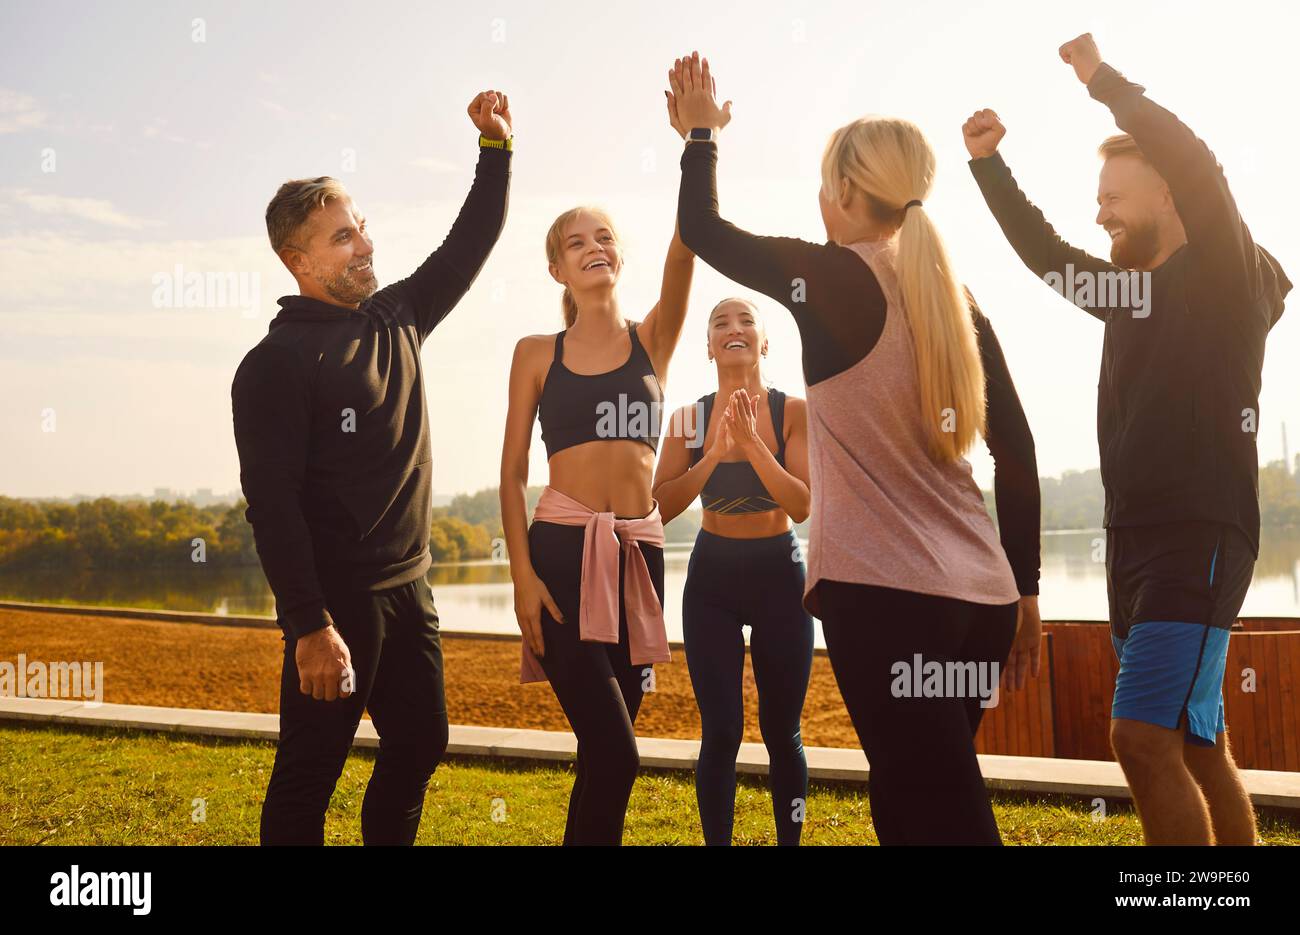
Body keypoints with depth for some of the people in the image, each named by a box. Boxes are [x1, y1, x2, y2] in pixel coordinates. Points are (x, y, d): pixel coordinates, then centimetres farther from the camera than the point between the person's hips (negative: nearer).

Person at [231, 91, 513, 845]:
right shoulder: (277, 363, -11)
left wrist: (497, 147, 11)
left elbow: (470, 243, 21)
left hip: (409, 590, 8)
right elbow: (272, 504, -17)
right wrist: (310, 626, -22)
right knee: (310, 773, 0)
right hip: (335, 598, -7)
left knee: (419, 747, 14)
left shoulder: (397, 320, 11)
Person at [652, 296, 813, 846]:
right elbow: (661, 506, -9)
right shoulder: (688, 419, -2)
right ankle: (716, 841, 8)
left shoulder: (793, 412, -6)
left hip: (779, 574, 0)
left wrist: (751, 442, -23)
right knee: (721, 731, -3)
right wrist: (714, 453, -20)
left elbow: (802, 506, -14)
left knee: (781, 730, 6)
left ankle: (790, 839, 21)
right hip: (712, 577, 1)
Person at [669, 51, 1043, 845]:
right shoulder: (954, 297, 10)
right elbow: (1017, 452, 10)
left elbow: (702, 229, 7)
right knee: (917, 805, 21)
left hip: (882, 590, -7)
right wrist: (1024, 589, 16)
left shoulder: (834, 280, -7)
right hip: (976, 596, 7)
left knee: (937, 819, -3)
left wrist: (702, 132, 24)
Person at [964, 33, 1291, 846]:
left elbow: (1199, 170, -20)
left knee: (1146, 739, -18)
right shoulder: (1134, 286, 17)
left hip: (1199, 536, -8)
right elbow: (1043, 252, 26)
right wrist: (988, 164, 16)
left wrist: (1103, 79, -15)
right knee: (1197, 745, 11)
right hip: (1138, 536, 8)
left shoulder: (1234, 280, -4)